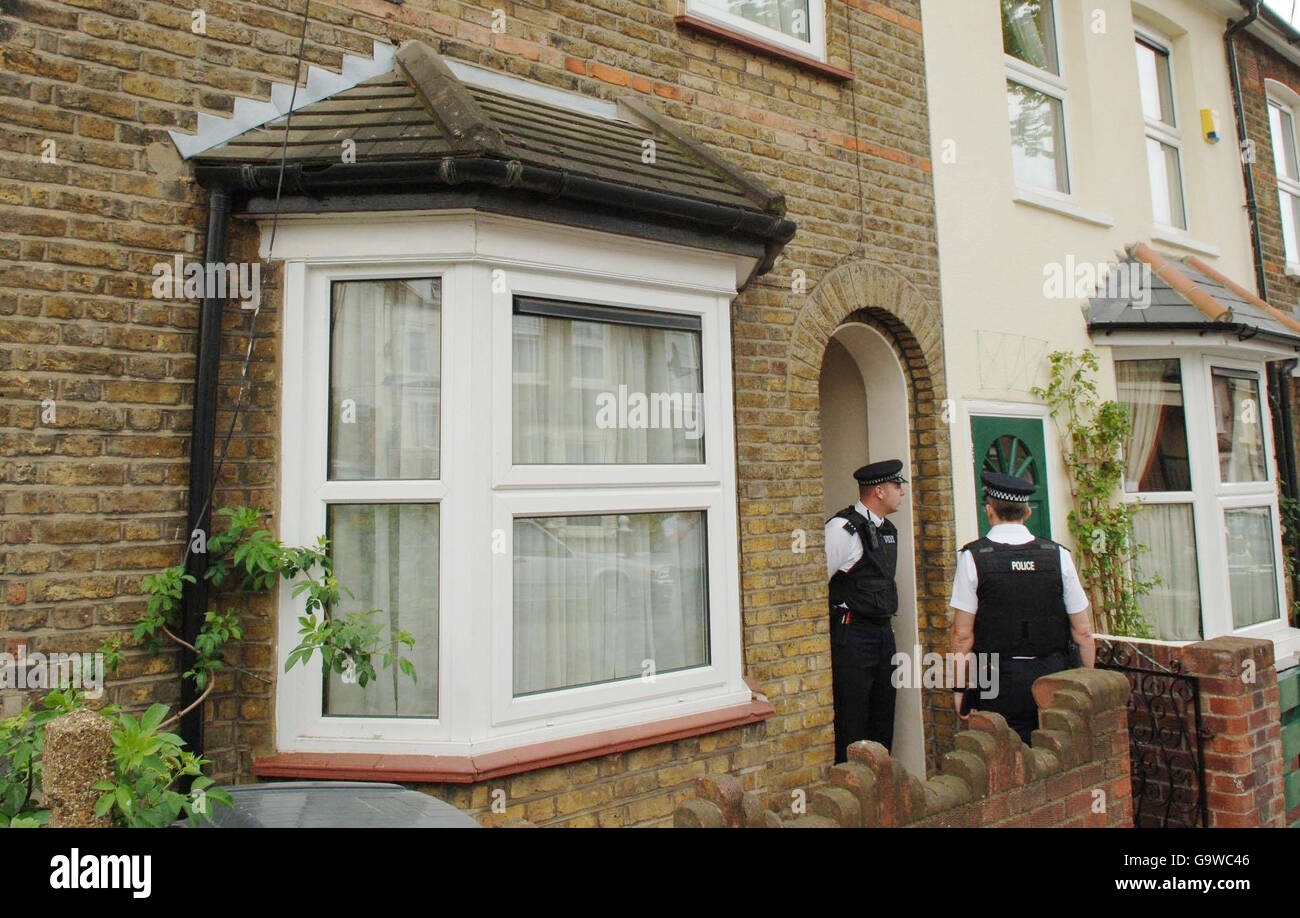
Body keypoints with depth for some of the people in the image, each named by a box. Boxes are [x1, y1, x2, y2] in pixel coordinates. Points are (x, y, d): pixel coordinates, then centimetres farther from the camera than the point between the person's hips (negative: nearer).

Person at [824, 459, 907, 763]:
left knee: (883, 717, 16)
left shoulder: (888, 530, 14)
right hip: (852, 634, -9)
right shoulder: (842, 528, -15)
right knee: (850, 722, -2)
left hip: (883, 632, 9)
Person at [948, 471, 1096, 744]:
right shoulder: (1058, 555, 1)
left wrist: (960, 687, 2)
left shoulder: (972, 557, -7)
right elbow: (1083, 631, 5)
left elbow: (962, 634, -6)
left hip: (998, 681, -3)